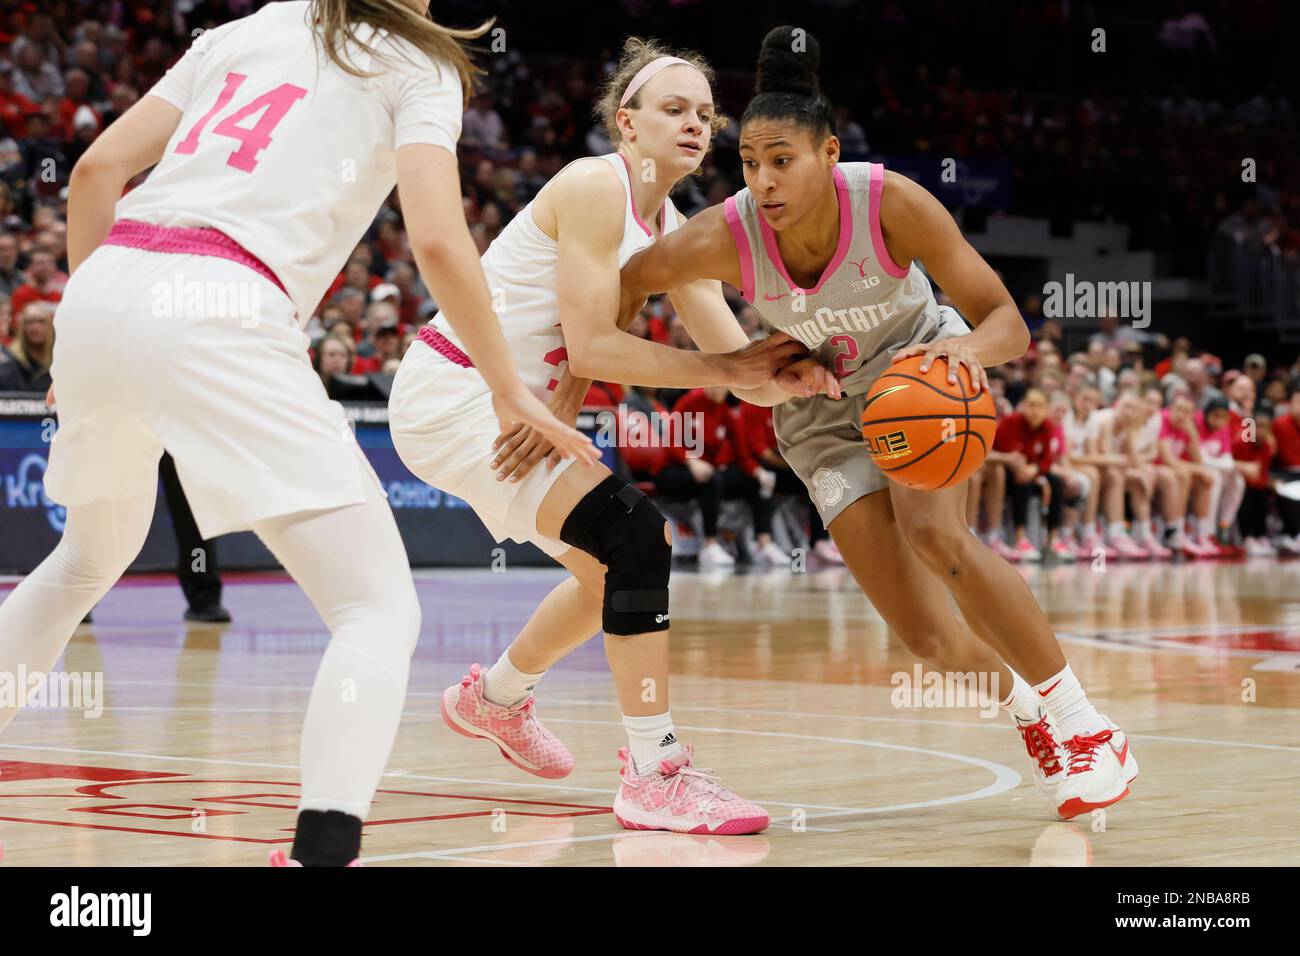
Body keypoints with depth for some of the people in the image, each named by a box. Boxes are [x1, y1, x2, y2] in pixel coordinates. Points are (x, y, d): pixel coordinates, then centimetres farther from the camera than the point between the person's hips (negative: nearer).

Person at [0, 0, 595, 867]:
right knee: (381, 608, -3)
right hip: (217, 316, -6)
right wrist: (511, 391, 6)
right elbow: (438, 239, -4)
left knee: (92, 556, 33)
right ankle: (324, 848, -26)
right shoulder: (418, 69, 11)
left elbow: (100, 167, 18)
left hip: (102, 286, 6)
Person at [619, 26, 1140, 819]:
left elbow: (1009, 324, -28)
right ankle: (1029, 716, 25)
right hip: (823, 408, 2)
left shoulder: (892, 202, -32)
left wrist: (970, 347, -50)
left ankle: (1081, 722, -17)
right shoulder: (727, 237, -29)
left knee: (935, 534, -33)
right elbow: (619, 287, -12)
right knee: (927, 639, -9)